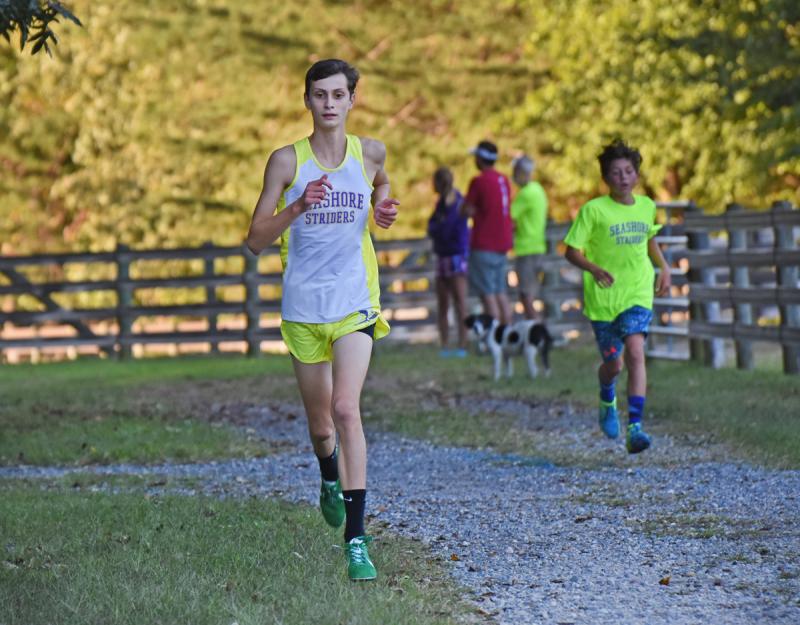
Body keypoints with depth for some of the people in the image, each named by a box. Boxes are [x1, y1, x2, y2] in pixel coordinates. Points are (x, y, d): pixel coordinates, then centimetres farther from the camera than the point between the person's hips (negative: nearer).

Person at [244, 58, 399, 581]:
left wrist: (384, 209, 4)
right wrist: (297, 208, -20)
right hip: (303, 307, 1)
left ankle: (356, 537, -21)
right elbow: (256, 240, -4)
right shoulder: (286, 160, -2)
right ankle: (331, 480, 49)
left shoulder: (370, 153, 2)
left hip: (354, 304, -1)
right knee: (320, 426, 13)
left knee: (346, 409, -20)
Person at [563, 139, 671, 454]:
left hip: (638, 294, 2)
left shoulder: (646, 206, 5)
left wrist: (663, 267, 14)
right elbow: (571, 251, -9)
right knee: (614, 364, 8)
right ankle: (607, 401, 45)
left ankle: (635, 428, -24)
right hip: (603, 297, -2)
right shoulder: (593, 210, -9)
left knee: (635, 352, -20)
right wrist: (595, 269, -27)